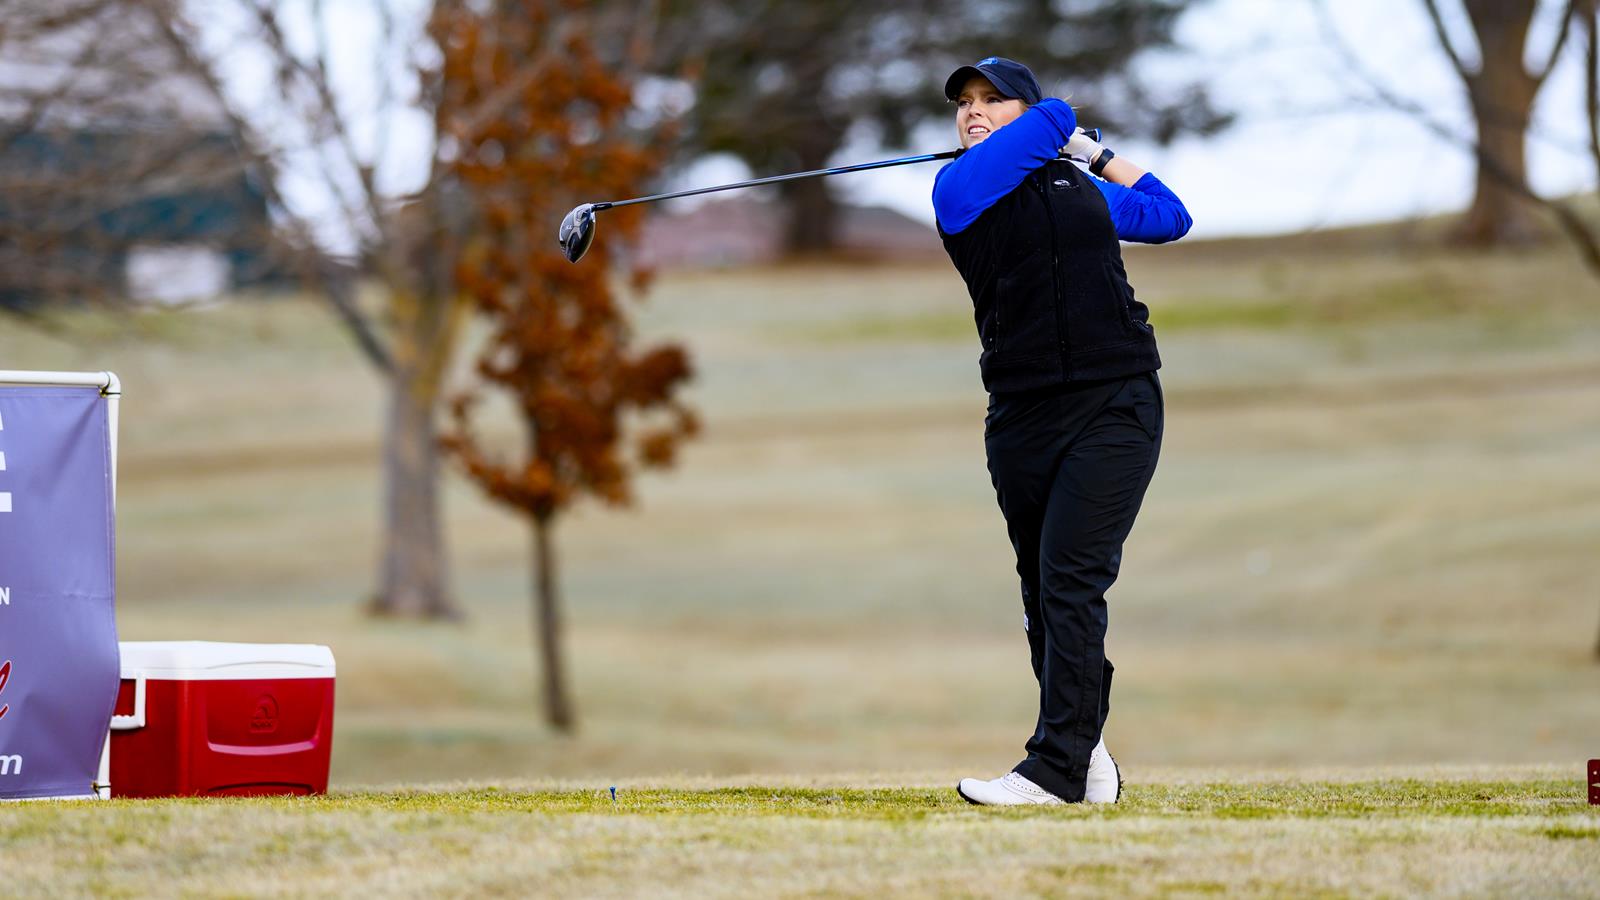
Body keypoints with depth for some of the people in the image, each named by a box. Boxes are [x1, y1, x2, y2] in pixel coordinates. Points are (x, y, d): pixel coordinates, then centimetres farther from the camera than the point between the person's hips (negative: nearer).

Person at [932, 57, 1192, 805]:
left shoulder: (1082, 190, 17)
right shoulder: (960, 188, 5)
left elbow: (1170, 216, 30)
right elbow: (1053, 118, -1)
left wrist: (1095, 154, 28)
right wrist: (1059, 136, 20)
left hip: (1116, 405, 0)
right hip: (1024, 415, 0)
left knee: (1071, 578, -13)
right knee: (1044, 593, 5)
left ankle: (1057, 768, -18)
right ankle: (1084, 747, 20)